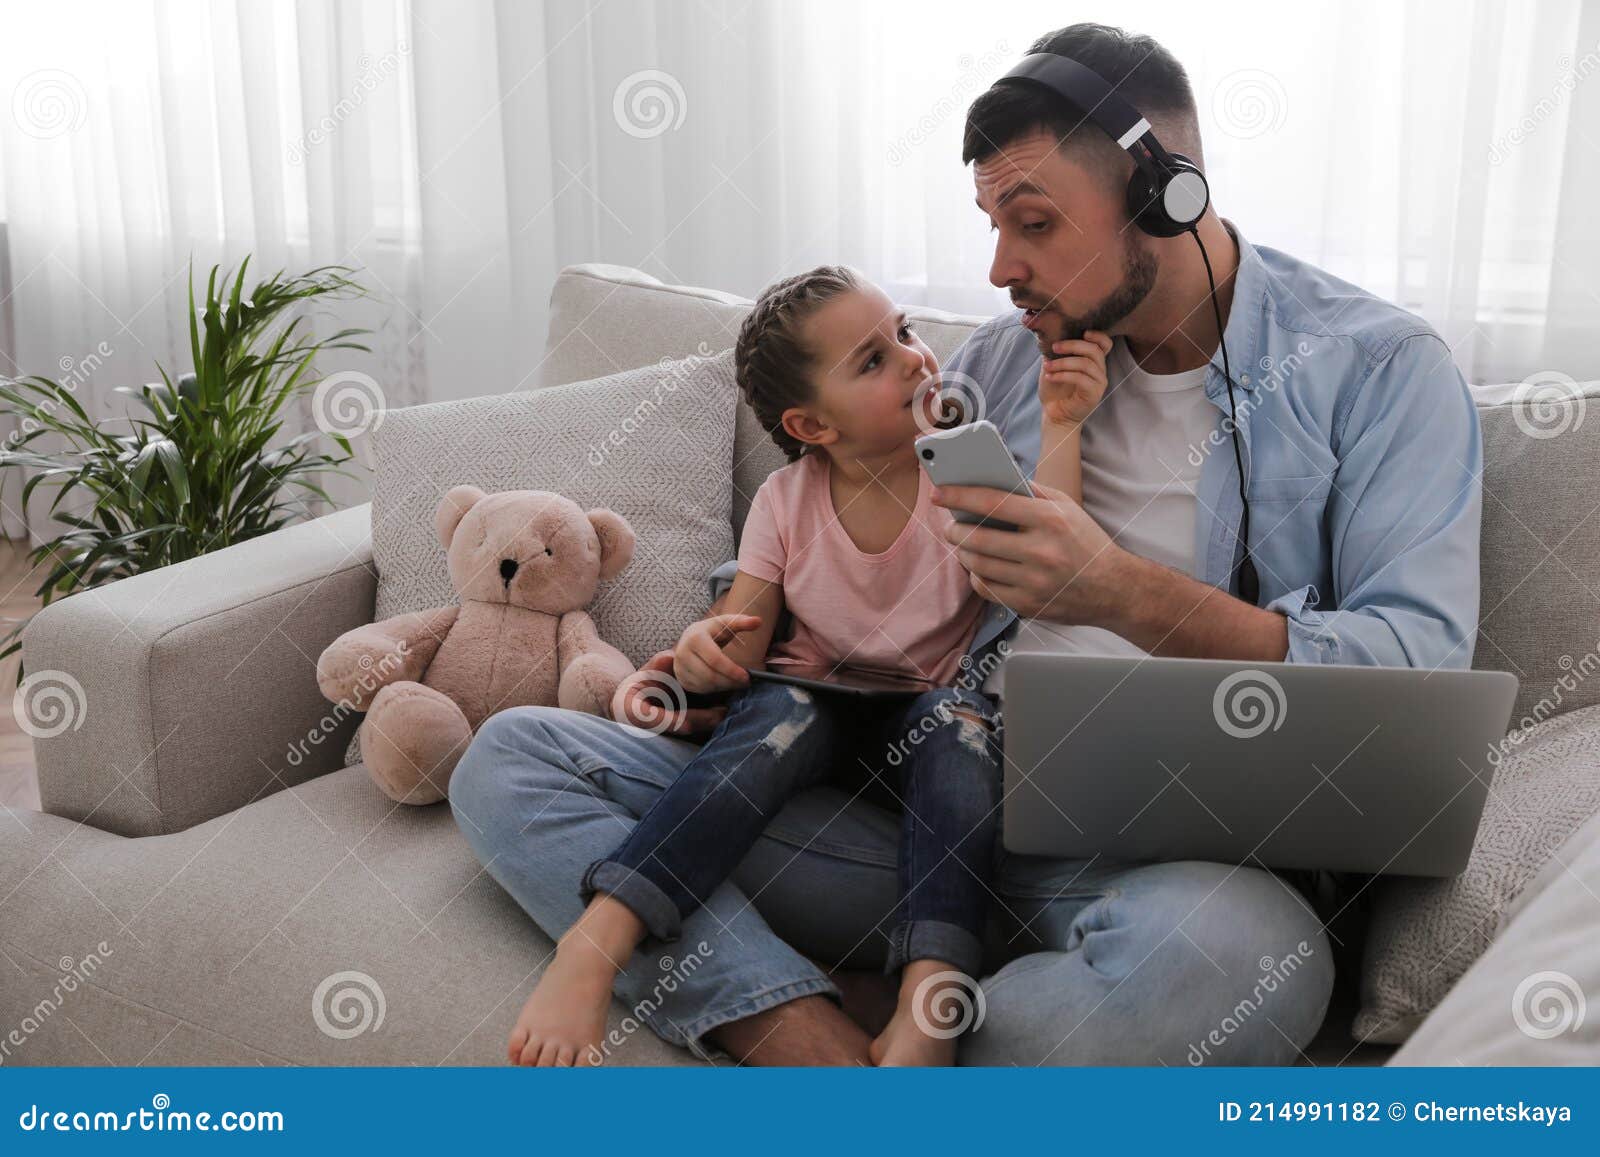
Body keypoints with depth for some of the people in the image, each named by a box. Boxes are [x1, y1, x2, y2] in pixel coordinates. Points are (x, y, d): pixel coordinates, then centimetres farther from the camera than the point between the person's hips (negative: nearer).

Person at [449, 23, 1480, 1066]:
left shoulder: (1378, 365, 1)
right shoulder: (1007, 356, 16)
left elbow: (1422, 669, -11)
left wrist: (1131, 595, -23)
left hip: (1169, 852, -4)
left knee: (1218, 954, -45)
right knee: (512, 762, -7)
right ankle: (834, 1045, -26)